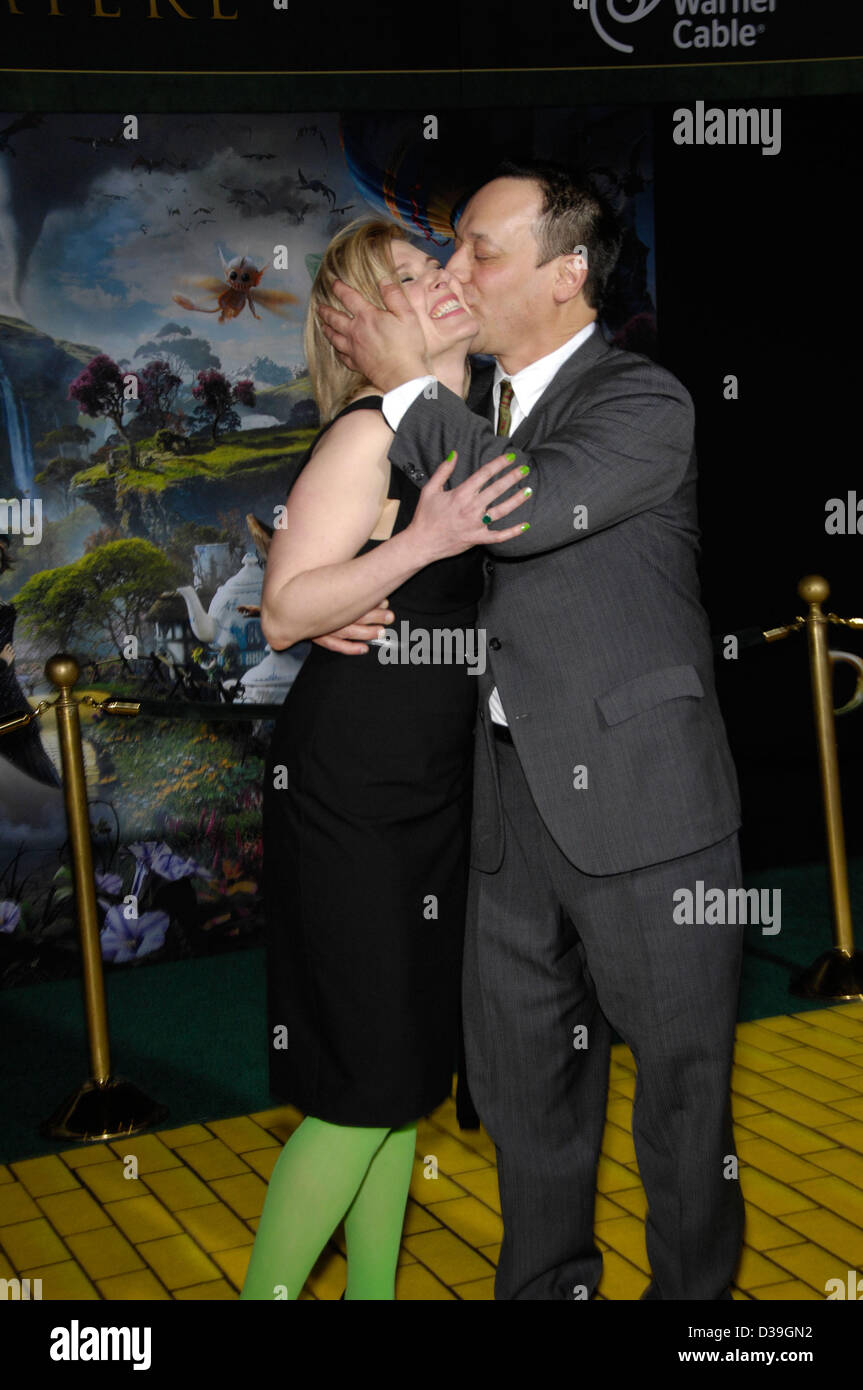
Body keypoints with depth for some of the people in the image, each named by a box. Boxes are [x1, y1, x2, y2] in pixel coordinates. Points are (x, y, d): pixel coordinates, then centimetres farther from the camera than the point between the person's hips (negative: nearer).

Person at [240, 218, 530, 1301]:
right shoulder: (369, 433, -15)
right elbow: (284, 614, -20)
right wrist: (427, 541, -29)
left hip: (433, 794, 8)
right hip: (347, 793, -8)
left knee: (411, 1070, 15)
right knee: (365, 1089, -3)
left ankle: (374, 1290, 30)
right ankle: (266, 1292, 15)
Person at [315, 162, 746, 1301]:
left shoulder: (645, 403, -10)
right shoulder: (470, 407, 12)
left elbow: (528, 506, -28)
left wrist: (407, 385, -16)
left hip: (639, 793, -7)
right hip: (513, 794, 7)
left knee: (681, 1085, 7)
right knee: (523, 1084, 17)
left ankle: (695, 1291, 27)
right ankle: (546, 1283, 35)